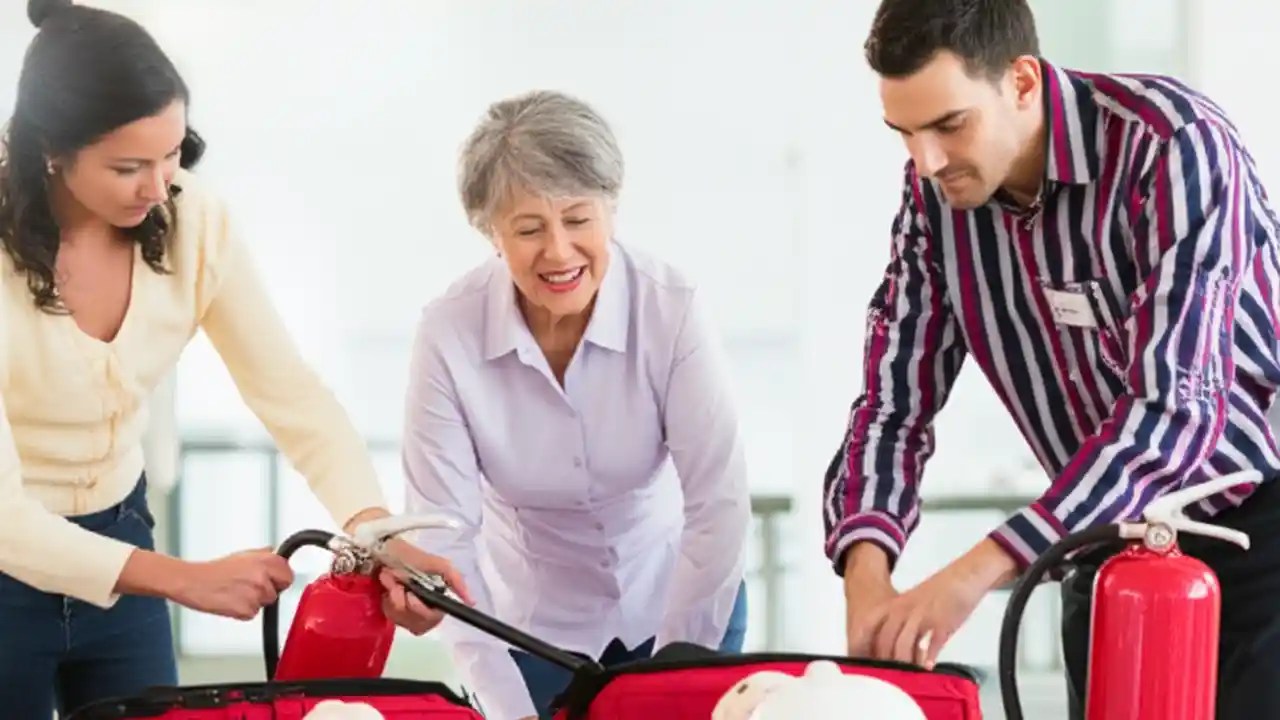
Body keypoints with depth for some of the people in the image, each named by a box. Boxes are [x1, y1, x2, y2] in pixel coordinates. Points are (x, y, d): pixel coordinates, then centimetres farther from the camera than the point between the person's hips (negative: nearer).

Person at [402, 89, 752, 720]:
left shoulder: (671, 306, -23)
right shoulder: (449, 333, -22)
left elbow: (719, 506, -22)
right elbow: (442, 533, -20)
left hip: (680, 605, 0)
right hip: (535, 624, 0)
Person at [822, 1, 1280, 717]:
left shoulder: (1173, 146, -24)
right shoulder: (935, 193, -6)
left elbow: (1175, 408, -31)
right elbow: (895, 402, -3)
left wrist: (975, 573, -37)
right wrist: (866, 570, -23)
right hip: (1110, 540, 5)